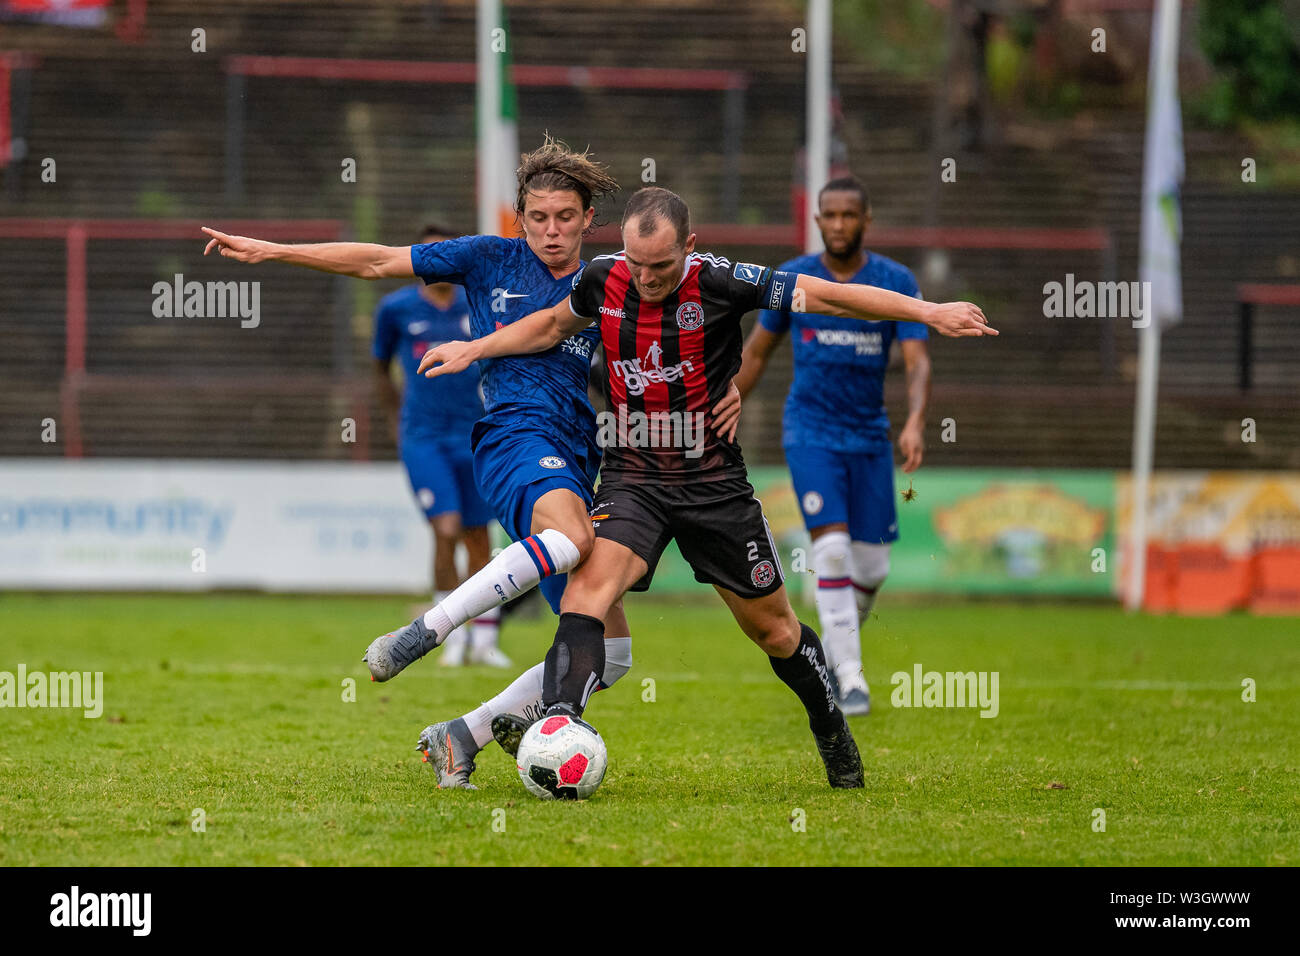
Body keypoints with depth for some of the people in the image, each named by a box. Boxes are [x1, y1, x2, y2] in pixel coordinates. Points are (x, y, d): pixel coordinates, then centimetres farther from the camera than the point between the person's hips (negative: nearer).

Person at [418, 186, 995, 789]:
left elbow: (827, 296, -14)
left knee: (774, 630, 10)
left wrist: (928, 312, -17)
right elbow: (556, 323, 18)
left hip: (713, 482, -1)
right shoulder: (602, 280, -6)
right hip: (631, 479, 1)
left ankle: (833, 734, 36)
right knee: (590, 584, -27)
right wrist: (475, 349, 13)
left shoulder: (720, 282, -17)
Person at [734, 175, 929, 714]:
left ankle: (833, 654, 31)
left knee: (870, 567, 4)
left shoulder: (895, 283, -4)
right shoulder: (792, 279, -2)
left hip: (869, 437, 2)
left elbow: (917, 362, -11)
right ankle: (851, 680, -16)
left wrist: (915, 422, -29)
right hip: (810, 433, -2)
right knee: (832, 549, -18)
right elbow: (757, 351, 10)